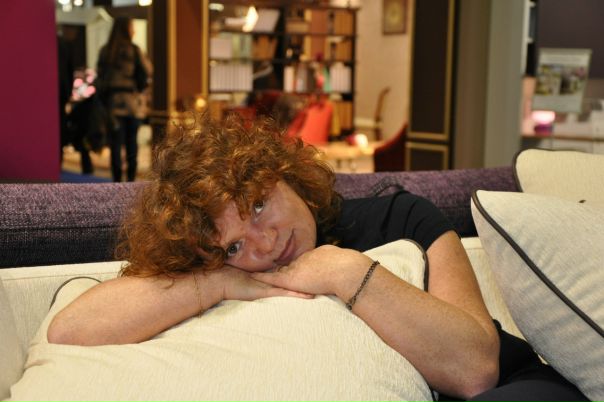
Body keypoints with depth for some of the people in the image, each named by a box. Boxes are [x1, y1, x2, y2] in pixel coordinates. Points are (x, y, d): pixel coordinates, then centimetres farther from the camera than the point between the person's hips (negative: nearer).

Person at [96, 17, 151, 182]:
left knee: (115, 140, 3)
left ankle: (117, 178, 1)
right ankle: (131, 176, 8)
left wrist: (102, 97, 8)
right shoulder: (134, 50, -5)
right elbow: (146, 71, -4)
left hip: (112, 98, 1)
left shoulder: (105, 51, 1)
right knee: (131, 140, 9)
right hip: (131, 99, -1)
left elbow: (100, 75, 1)